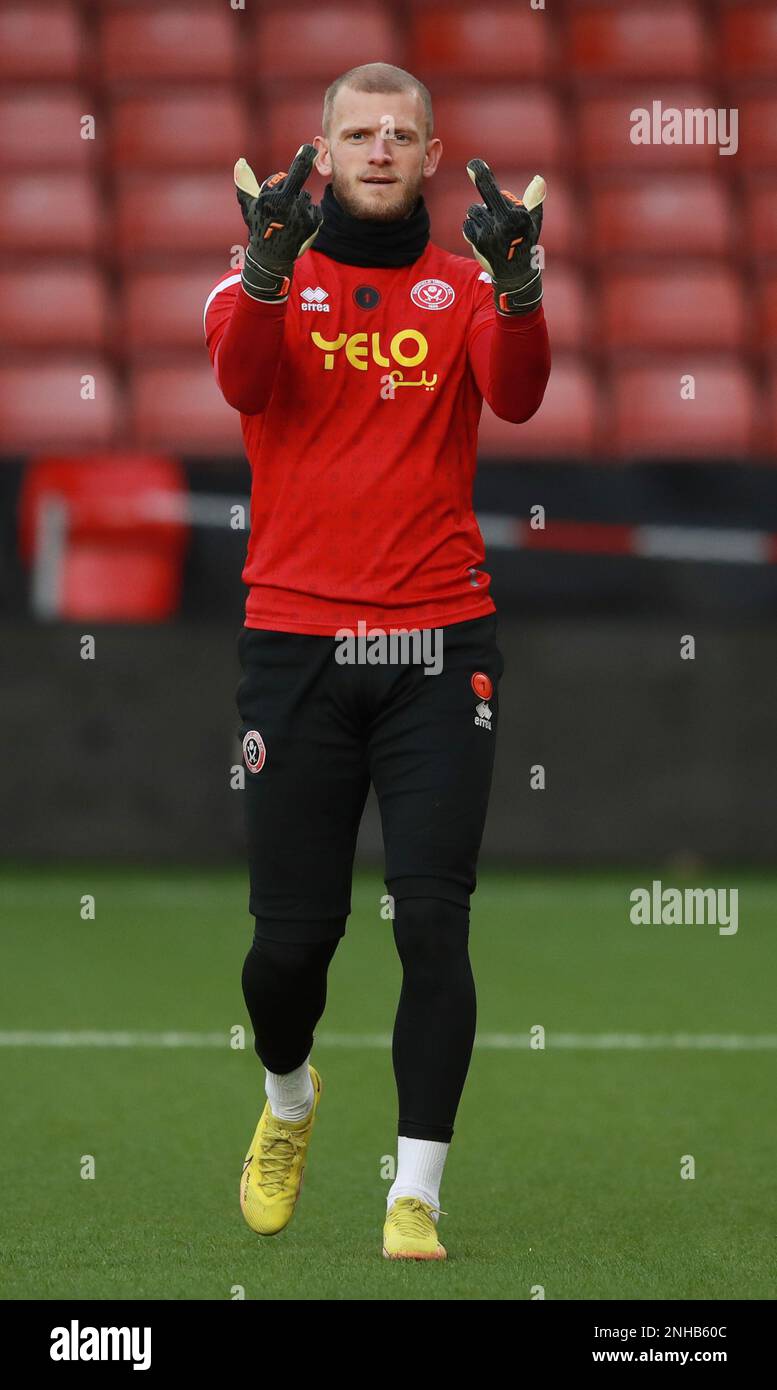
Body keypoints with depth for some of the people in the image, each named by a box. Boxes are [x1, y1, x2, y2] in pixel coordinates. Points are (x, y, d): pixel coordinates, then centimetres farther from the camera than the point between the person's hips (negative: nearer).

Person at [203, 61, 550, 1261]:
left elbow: (517, 395, -13)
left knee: (433, 922, -9)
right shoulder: (268, 281, 6)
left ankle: (416, 1195, -3)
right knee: (294, 930, 1)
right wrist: (270, 264, -35)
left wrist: (518, 282, -33)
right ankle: (288, 1099, 33)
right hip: (296, 650, 0)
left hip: (439, 652, 0)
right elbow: (244, 379, -16)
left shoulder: (464, 288, 8)